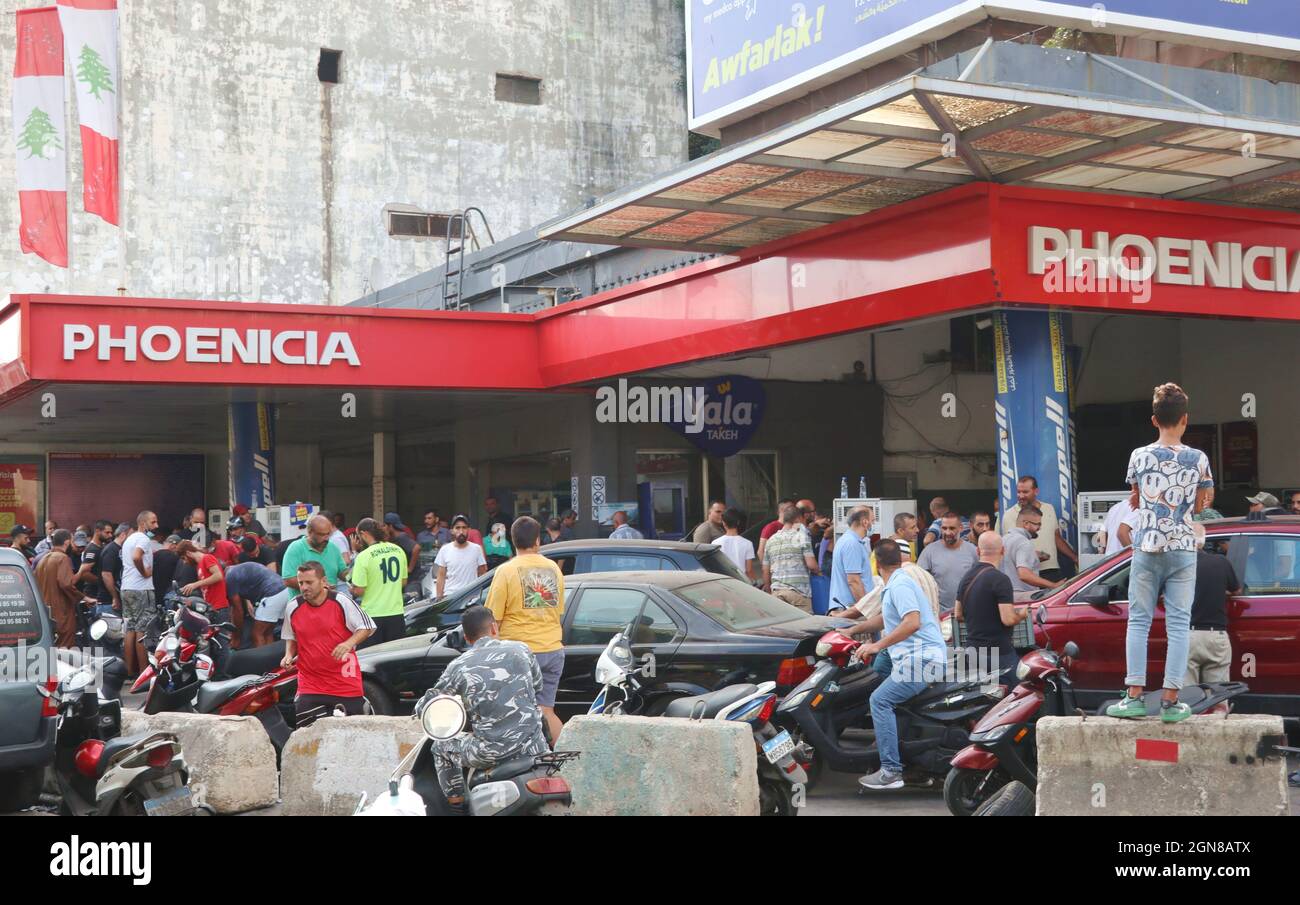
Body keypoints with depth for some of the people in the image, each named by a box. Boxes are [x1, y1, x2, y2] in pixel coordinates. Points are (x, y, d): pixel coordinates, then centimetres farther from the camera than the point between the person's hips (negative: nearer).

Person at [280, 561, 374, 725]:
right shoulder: (293, 607, 3)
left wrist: (349, 643, -19)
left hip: (347, 686, -2)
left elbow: (368, 627, -1)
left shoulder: (341, 601, -6)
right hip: (309, 688, 2)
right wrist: (289, 654, -1)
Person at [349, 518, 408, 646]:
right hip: (397, 613, 5)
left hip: (373, 615, -5)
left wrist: (351, 590, 7)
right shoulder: (399, 550, 3)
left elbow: (358, 591, -14)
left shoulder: (363, 557, -14)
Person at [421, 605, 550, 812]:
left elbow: (428, 706, 8)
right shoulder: (521, 650, 3)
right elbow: (540, 688, 17)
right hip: (532, 747, 2)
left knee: (441, 746, 24)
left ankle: (457, 802, 26)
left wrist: (420, 708, 31)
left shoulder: (458, 666, -1)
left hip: (490, 753, -2)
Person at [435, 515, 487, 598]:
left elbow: (482, 576, 6)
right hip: (449, 596, 1)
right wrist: (439, 597, 1)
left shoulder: (477, 549, 2)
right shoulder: (445, 550, 4)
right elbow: (441, 576, 7)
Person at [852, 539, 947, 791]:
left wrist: (877, 645, -22)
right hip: (917, 657, 11)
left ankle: (891, 771, -22)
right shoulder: (895, 584, 21)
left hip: (920, 657, -11)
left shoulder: (899, 584, -11)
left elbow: (912, 622, -24)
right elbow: (885, 620, 35)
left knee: (880, 700, -18)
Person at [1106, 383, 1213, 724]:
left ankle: (1135, 696, 1)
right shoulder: (1198, 459, -2)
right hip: (1183, 549, 0)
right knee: (1178, 624, 2)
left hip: (1146, 549, 0)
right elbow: (1198, 506, 9)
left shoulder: (1139, 456, -2)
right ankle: (1170, 701, 0)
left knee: (1139, 621, 6)